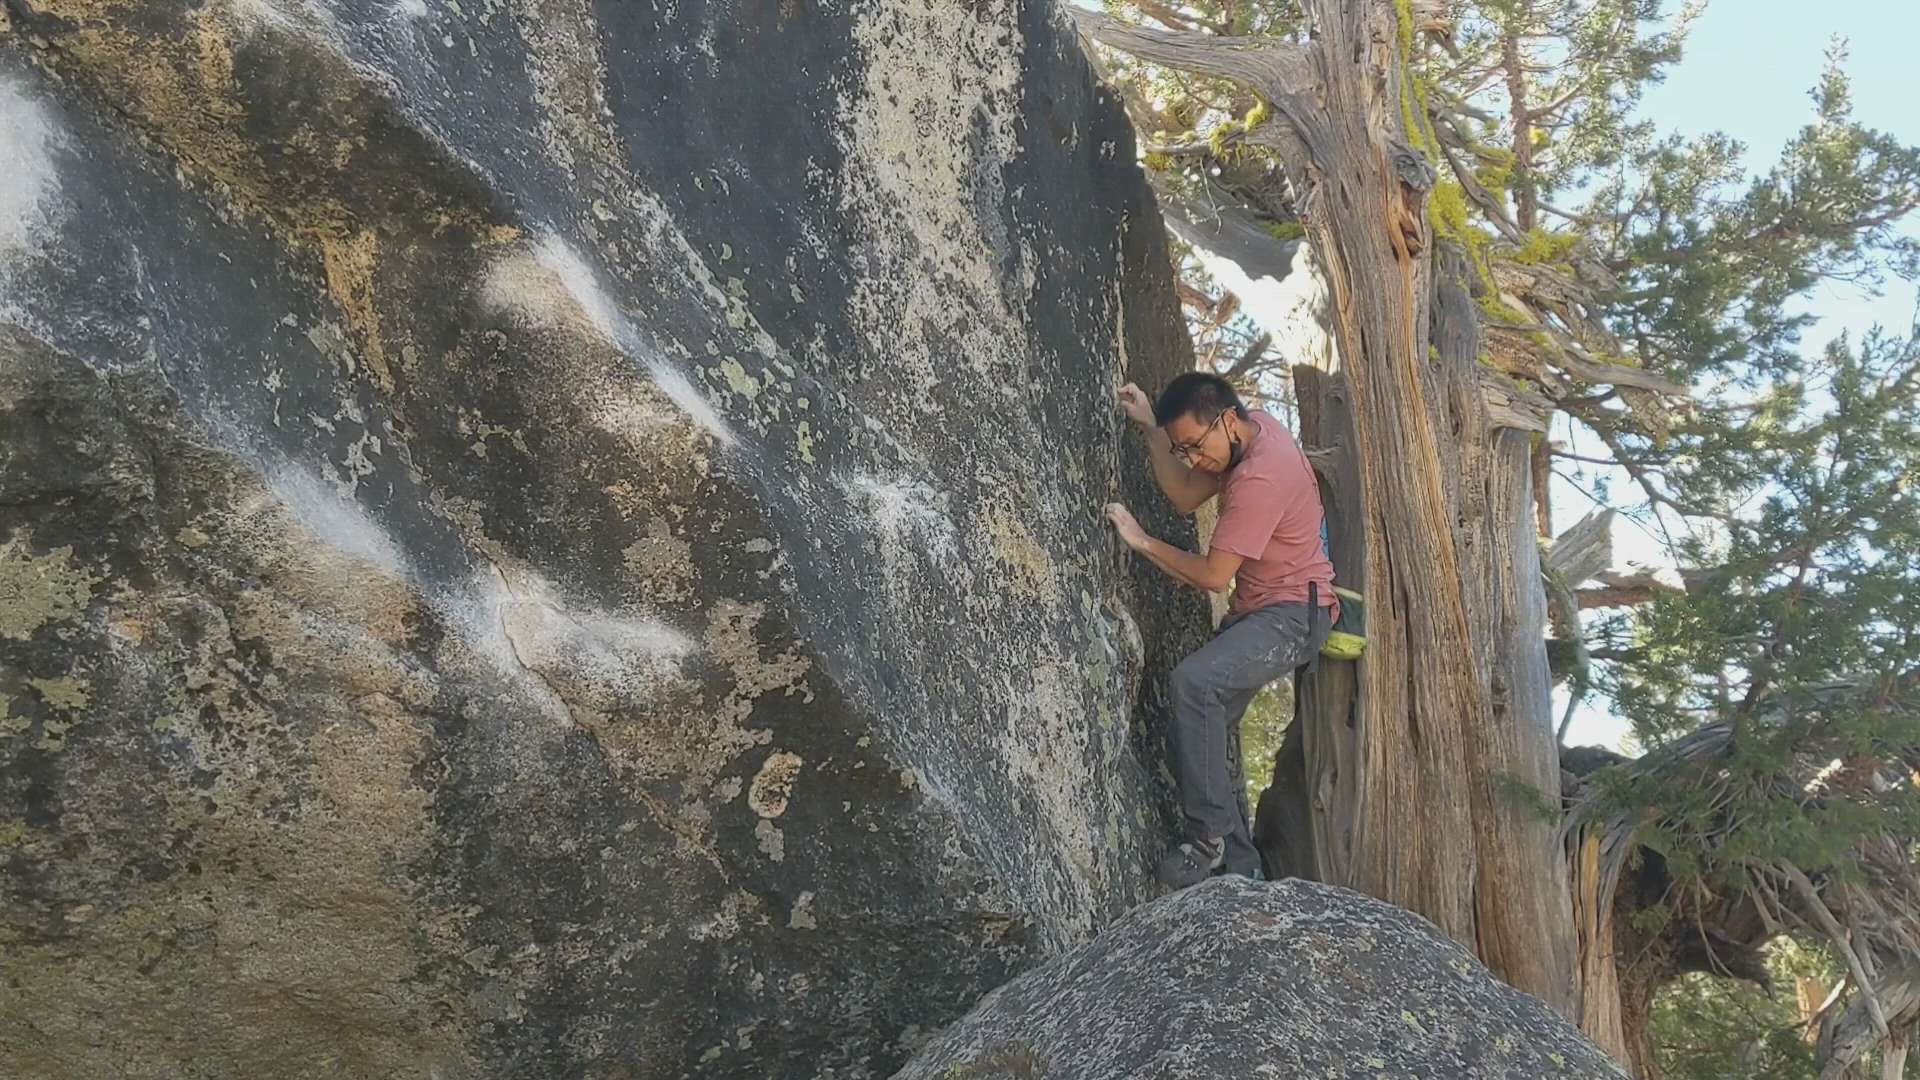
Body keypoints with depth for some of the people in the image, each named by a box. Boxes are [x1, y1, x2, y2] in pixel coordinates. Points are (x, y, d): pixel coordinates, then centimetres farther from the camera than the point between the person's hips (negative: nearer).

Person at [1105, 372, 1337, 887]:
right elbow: (1185, 497, 12)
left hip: (1293, 616, -10)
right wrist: (1153, 429, 1)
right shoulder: (1248, 430, 3)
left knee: (1193, 682, -33)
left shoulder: (1260, 477, -26)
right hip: (1257, 611, 10)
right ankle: (1239, 863, 11)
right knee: (1188, 738, 3)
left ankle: (1210, 839, -23)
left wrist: (1140, 540, -12)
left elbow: (1213, 575, -21)